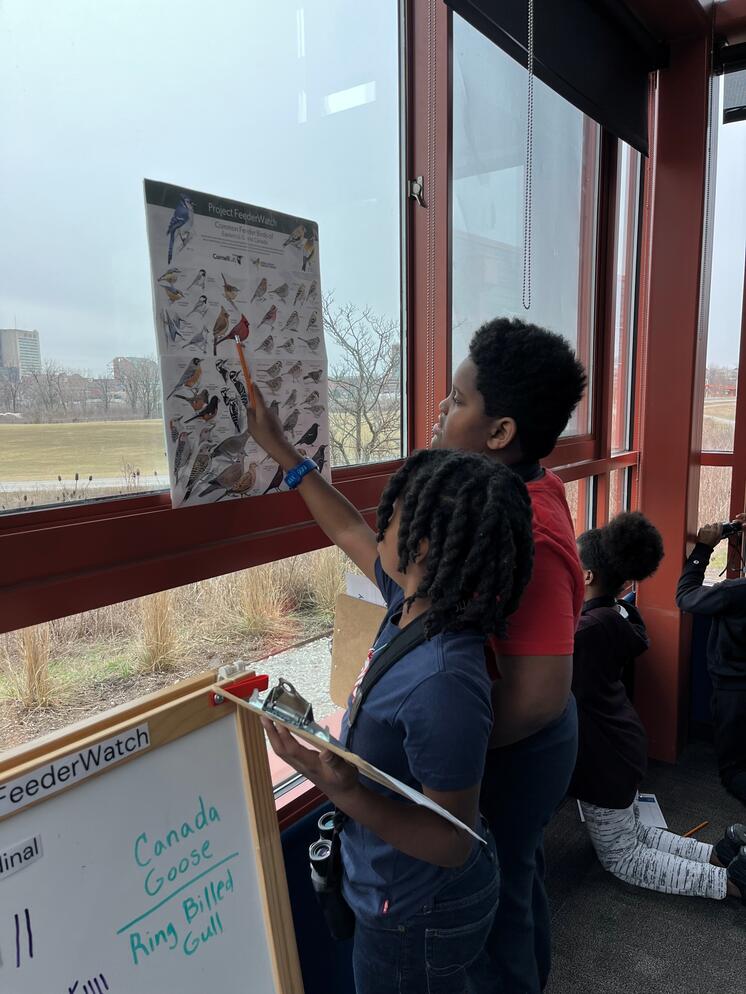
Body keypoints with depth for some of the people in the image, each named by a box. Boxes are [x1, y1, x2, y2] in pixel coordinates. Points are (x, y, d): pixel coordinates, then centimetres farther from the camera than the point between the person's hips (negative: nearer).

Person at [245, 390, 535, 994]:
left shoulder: (444, 684, -38)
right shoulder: (414, 604, -12)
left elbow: (453, 844, -28)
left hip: (417, 921, -8)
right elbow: (350, 532, 4)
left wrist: (345, 792, -42)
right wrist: (281, 449, 12)